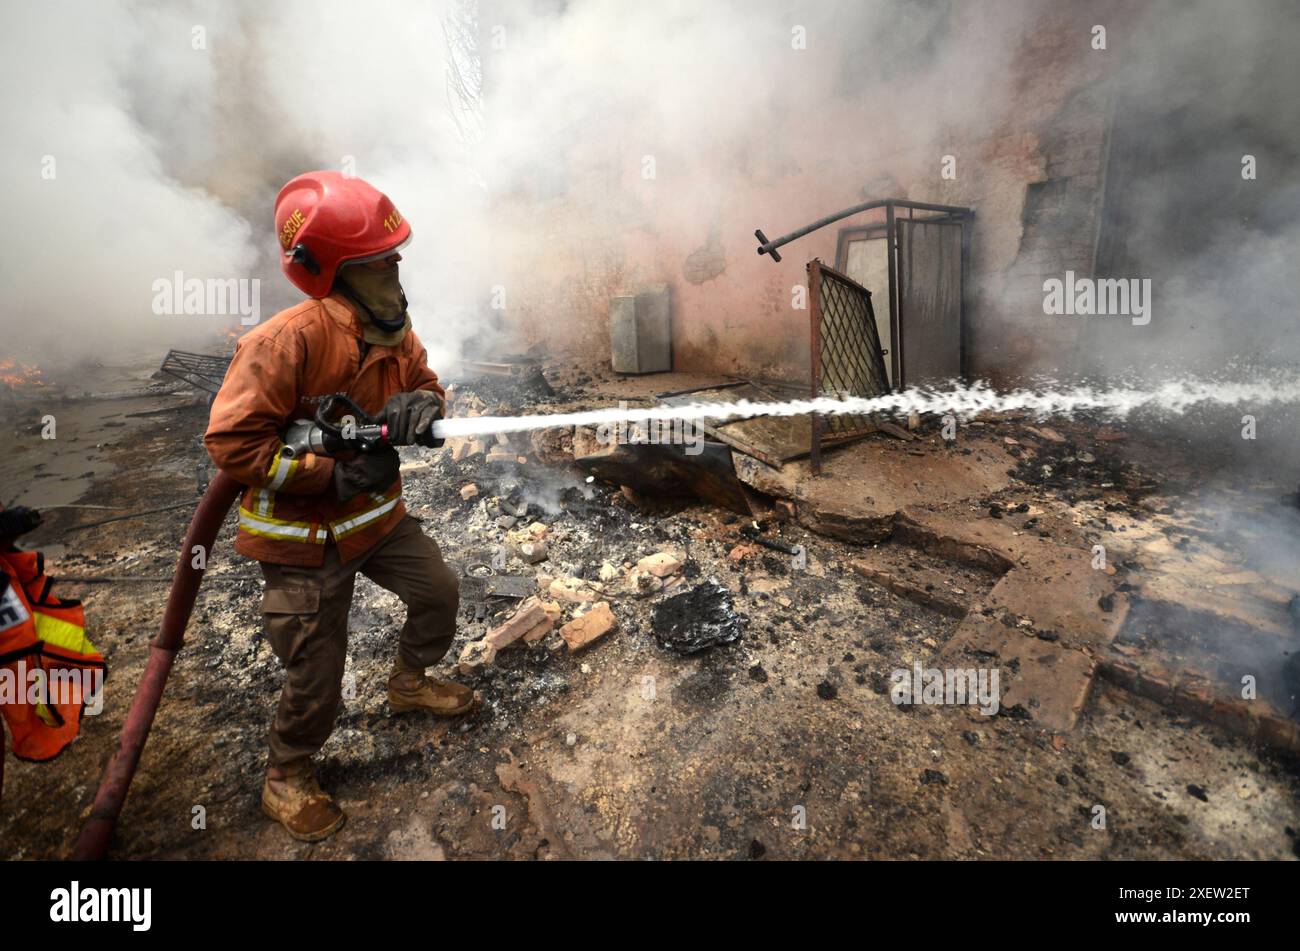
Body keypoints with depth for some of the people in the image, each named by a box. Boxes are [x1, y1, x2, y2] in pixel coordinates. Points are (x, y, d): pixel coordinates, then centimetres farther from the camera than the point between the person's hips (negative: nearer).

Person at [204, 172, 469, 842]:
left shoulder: (391, 328, -6)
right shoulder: (286, 341, -28)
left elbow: (425, 381, 7)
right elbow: (231, 442, -26)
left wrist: (422, 403, -18)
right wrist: (336, 472, -27)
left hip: (379, 514, 7)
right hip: (303, 540, -6)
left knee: (439, 593, 16)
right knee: (317, 678, 5)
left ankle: (408, 683, 47)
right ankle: (286, 778, 37)